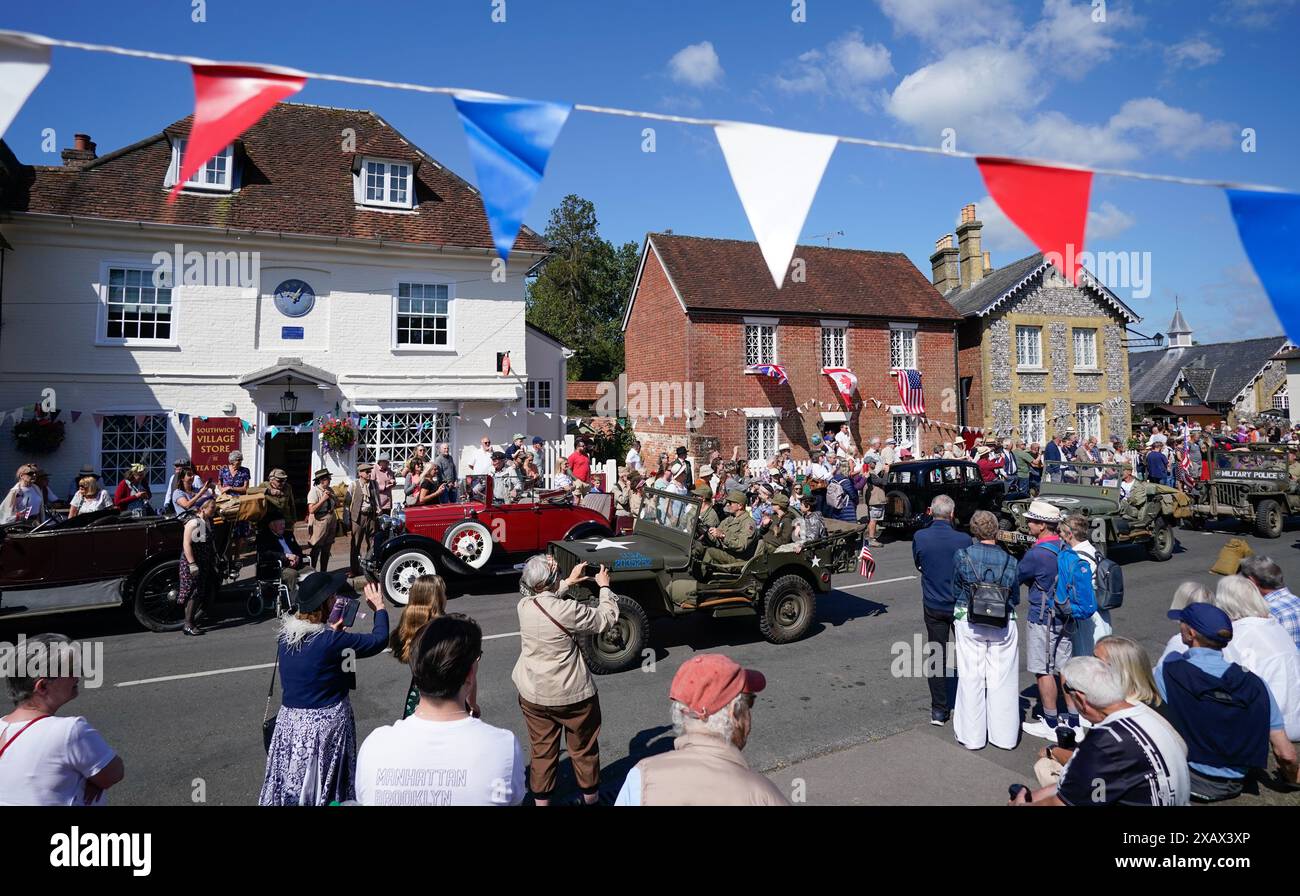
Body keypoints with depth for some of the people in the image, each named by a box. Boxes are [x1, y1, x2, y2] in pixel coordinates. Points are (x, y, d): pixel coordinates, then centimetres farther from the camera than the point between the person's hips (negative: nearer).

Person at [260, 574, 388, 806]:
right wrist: (379, 608, 2)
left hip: (290, 720, 6)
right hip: (325, 723, -6)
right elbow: (379, 640, -11)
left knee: (291, 784, 19)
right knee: (325, 788, 11)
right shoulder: (331, 641, -23)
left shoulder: (285, 635, -4)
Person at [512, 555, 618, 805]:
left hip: (532, 695, 4)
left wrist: (569, 582, 16)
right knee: (583, 749, 18)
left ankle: (541, 799, 30)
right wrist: (604, 586, 0)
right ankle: (590, 797, 36)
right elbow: (606, 619, -12)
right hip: (572, 695, -4)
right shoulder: (567, 610, -26)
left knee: (542, 751, 19)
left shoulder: (523, 606, -8)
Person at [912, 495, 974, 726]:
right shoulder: (964, 539, -17)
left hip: (933, 606, 1)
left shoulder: (920, 538, -13)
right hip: (960, 605, -1)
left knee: (937, 656, 9)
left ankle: (939, 711, 12)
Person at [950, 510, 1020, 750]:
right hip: (1003, 625, 1)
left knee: (971, 678, 8)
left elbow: (955, 591, 1)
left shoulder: (961, 556, -8)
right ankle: (1004, 736, 23)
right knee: (1002, 679, 12)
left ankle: (972, 736, 18)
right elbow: (1015, 599, 4)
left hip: (968, 623, -1)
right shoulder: (1010, 561, -5)